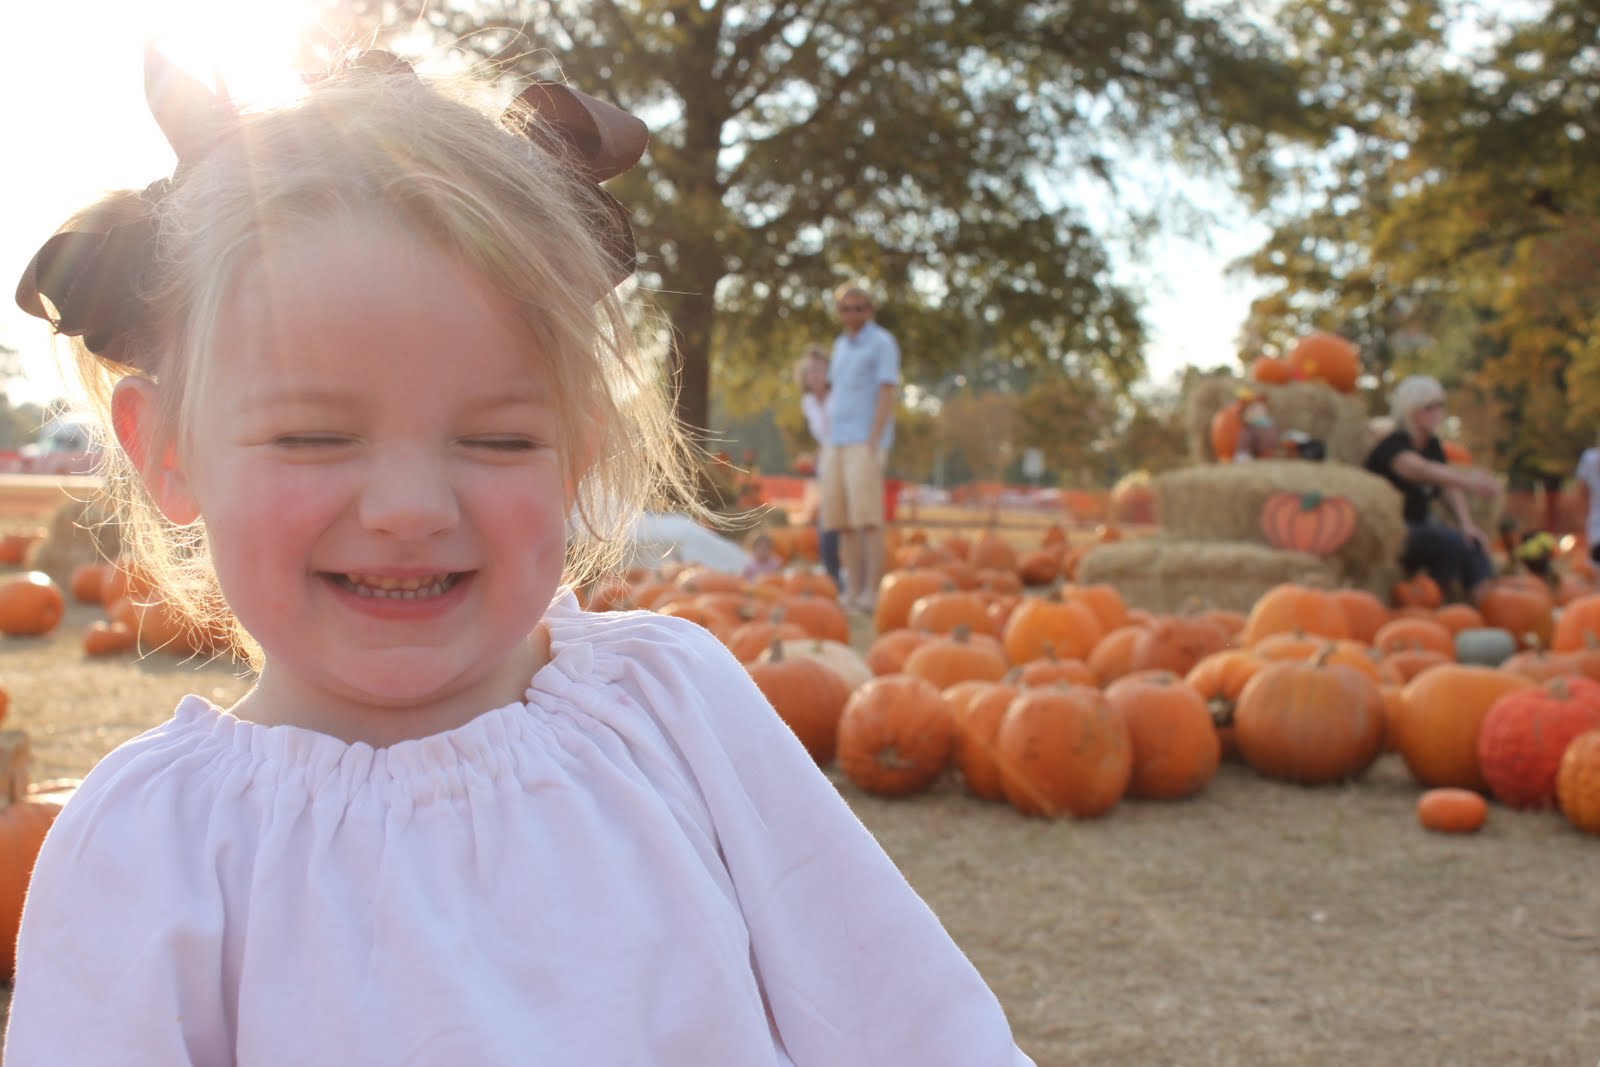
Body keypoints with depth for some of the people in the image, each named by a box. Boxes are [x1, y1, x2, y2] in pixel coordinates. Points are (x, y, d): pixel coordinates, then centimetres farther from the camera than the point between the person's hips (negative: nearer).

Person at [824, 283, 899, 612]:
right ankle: (852, 592, 6)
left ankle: (871, 592, -14)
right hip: (838, 443, 7)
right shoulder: (841, 345, 19)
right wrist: (829, 444, 14)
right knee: (842, 520, 3)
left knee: (867, 517, -13)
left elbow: (888, 394, -11)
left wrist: (873, 442, -19)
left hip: (865, 441, -7)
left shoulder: (882, 343, -3)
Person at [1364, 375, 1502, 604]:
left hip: (1419, 527, 8)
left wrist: (1467, 524, -14)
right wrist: (1467, 480, -55)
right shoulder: (1393, 445, -18)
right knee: (1451, 542, -28)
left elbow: (1449, 487, 4)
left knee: (1473, 544, -16)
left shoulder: (1432, 444, 9)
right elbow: (1423, 470, -39)